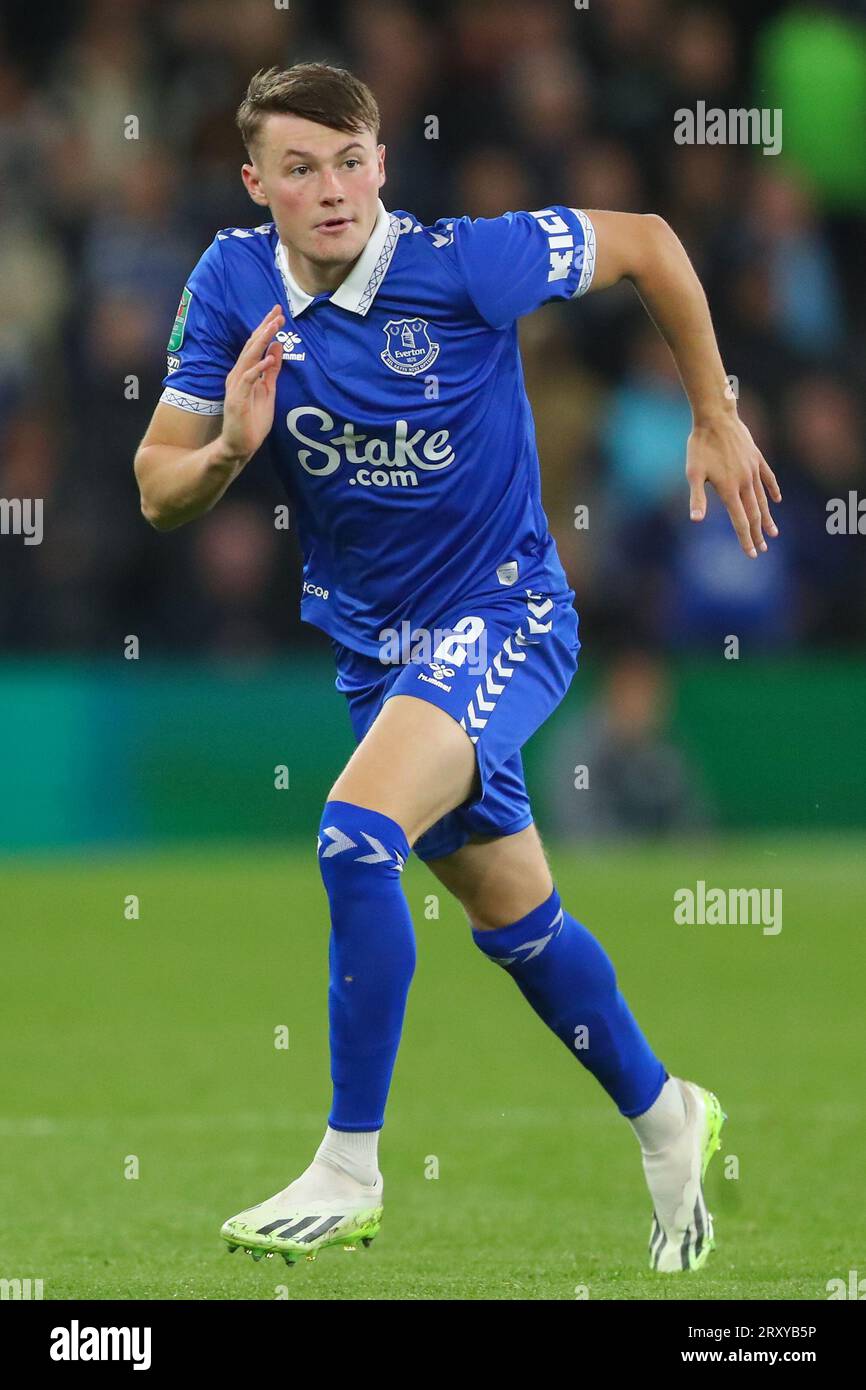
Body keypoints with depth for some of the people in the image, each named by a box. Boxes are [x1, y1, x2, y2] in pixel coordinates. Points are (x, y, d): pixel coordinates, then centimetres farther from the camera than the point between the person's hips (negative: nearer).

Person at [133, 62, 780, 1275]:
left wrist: (716, 421, -1)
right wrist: (229, 450, -29)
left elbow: (646, 243, -6)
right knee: (512, 914, 17)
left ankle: (349, 1172, -18)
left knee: (357, 838, -27)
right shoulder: (233, 286, -9)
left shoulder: (466, 264, -21)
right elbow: (158, 492, -6)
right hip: (370, 638, 6)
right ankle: (665, 1119, 39)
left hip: (504, 616, -6)